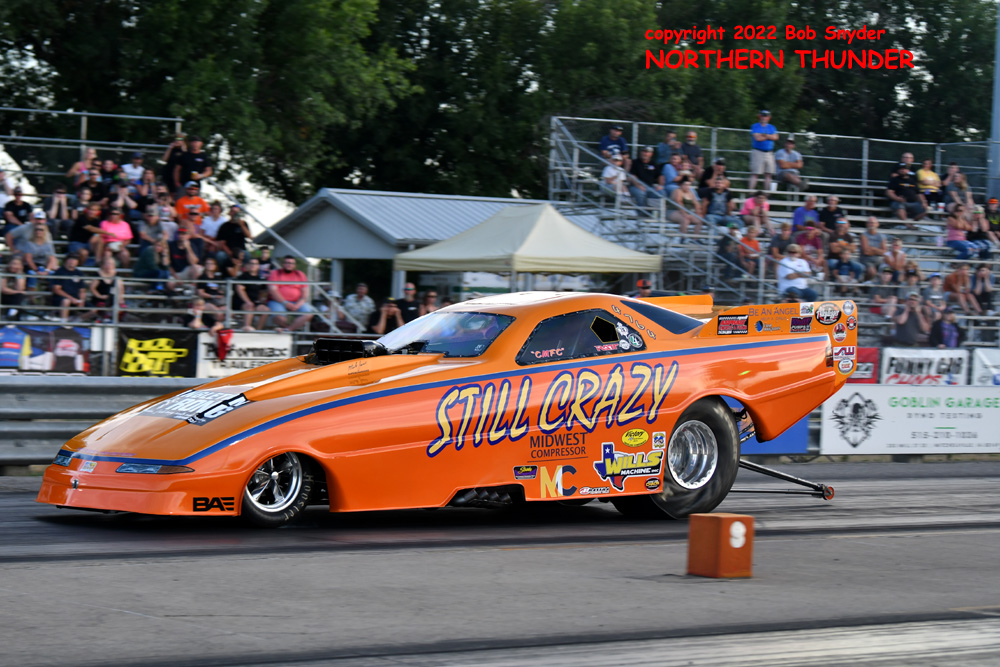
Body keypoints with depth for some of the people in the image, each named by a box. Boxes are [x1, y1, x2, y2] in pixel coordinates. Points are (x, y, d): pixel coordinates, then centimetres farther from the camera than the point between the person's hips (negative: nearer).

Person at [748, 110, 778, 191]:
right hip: (758, 152, -5)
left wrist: (764, 135, -8)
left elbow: (775, 137, 0)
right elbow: (757, 138, -13)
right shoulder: (755, 126, 1)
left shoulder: (771, 127, 15)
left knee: (768, 174, 3)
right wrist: (769, 137, -1)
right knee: (755, 174, -10)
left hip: (769, 153, 5)